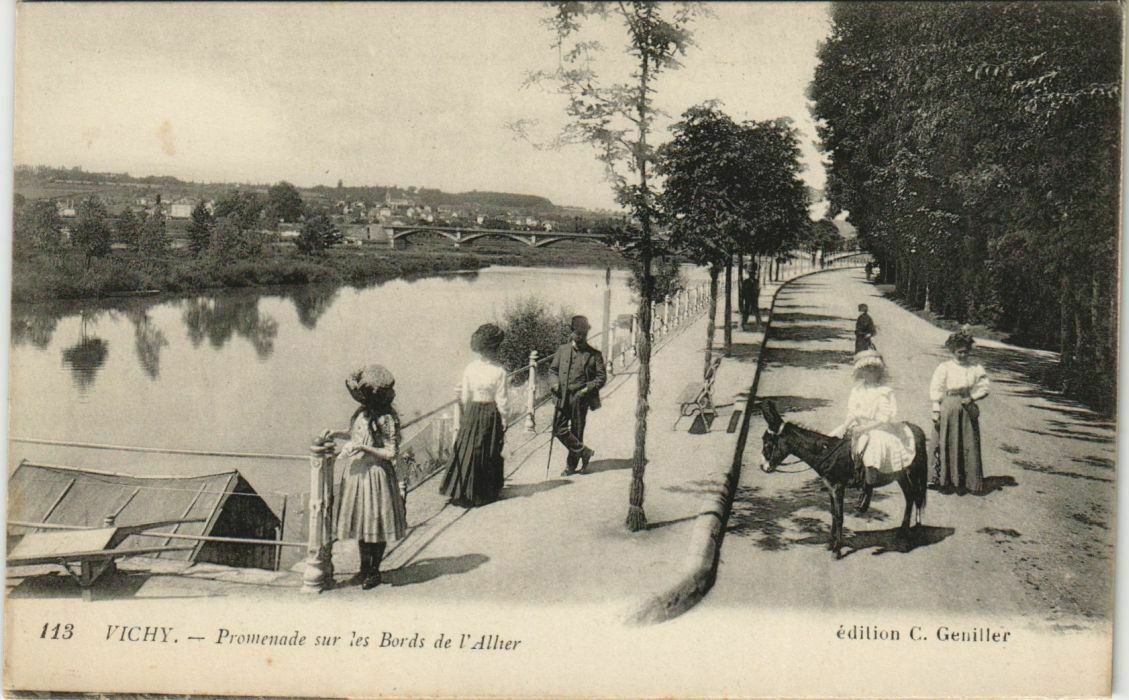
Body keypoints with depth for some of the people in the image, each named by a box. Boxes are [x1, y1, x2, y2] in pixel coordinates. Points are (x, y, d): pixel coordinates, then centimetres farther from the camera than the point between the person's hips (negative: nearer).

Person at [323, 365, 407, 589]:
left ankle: (374, 571, 21)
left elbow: (391, 453, -18)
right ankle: (364, 567, 30)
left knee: (375, 525, 6)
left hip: (375, 475, -8)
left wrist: (362, 448, -24)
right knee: (360, 521, 16)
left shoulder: (387, 419, -19)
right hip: (356, 472, 8)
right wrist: (337, 434, 7)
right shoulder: (363, 412, 4)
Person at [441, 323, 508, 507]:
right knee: (490, 454, 11)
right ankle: (487, 492, 20)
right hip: (492, 414, -1)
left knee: (468, 452, 10)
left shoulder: (470, 369, -6)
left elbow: (465, 397, -1)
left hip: (472, 413, 1)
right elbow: (501, 401, -9)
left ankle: (463, 492, 13)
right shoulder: (500, 371, -12)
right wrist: (503, 425, 0)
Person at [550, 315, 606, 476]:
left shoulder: (594, 354, -1)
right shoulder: (562, 350, 8)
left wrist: (588, 388, -13)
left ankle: (572, 465, 17)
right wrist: (555, 383, -7)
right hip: (563, 396, 3)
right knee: (559, 429, -4)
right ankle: (584, 452, 12)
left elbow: (602, 376, 1)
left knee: (576, 431, 4)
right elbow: (552, 369, 13)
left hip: (581, 398, -3)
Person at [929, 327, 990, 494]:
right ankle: (945, 480, 8)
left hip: (968, 410, 2)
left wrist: (971, 398, -11)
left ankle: (968, 482, 10)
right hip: (948, 409, -2)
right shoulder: (944, 368, 0)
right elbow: (936, 390, -1)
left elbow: (983, 387, 5)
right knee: (948, 444, 1)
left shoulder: (976, 369, 6)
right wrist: (936, 411, -7)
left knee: (969, 445, 3)